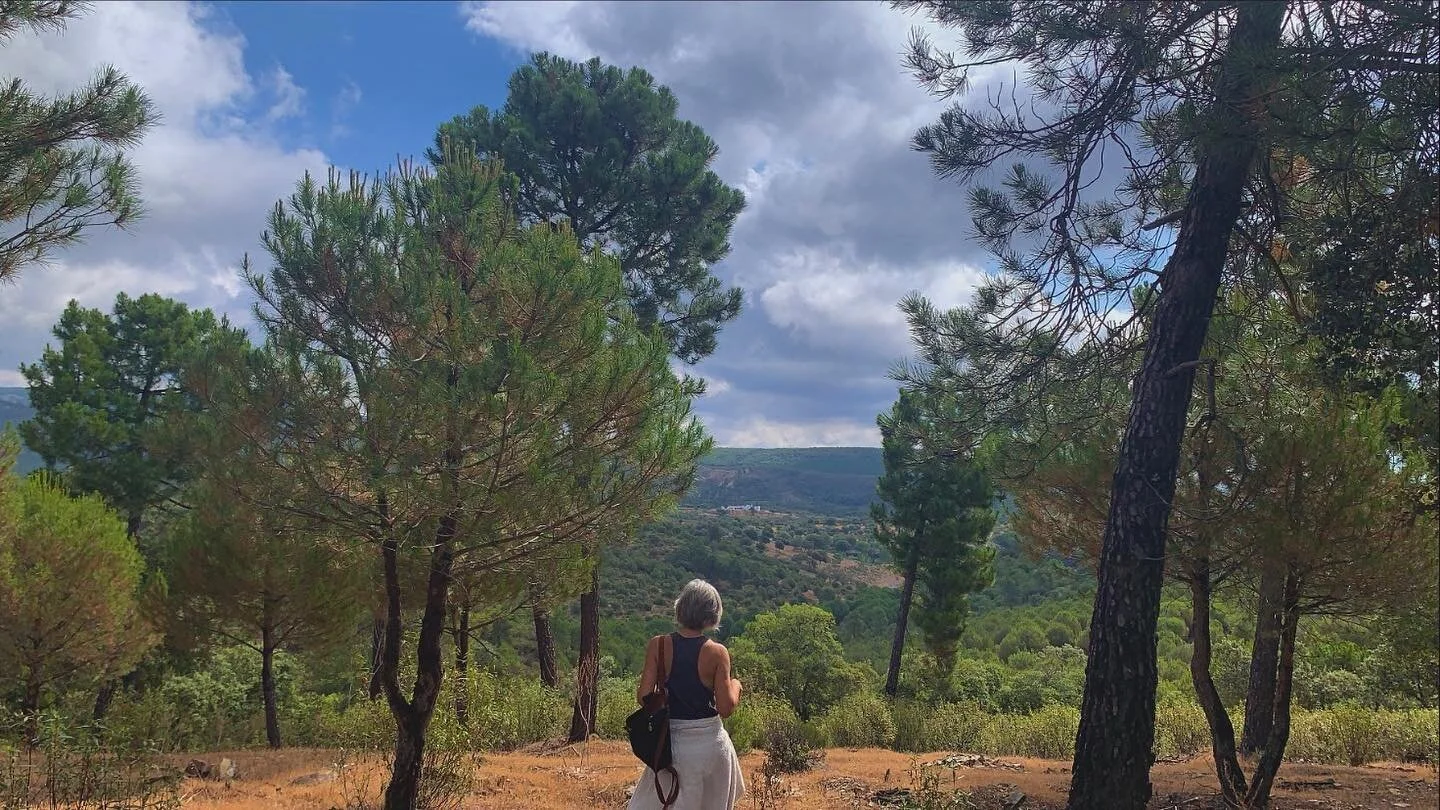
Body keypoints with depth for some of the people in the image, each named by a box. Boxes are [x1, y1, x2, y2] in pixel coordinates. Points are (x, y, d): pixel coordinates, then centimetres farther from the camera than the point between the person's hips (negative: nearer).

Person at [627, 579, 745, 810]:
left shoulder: (658, 645, -8)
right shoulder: (717, 652, -11)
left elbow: (643, 697, -9)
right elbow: (725, 708, -11)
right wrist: (736, 685, 9)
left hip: (670, 740, 1)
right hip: (709, 740, -1)